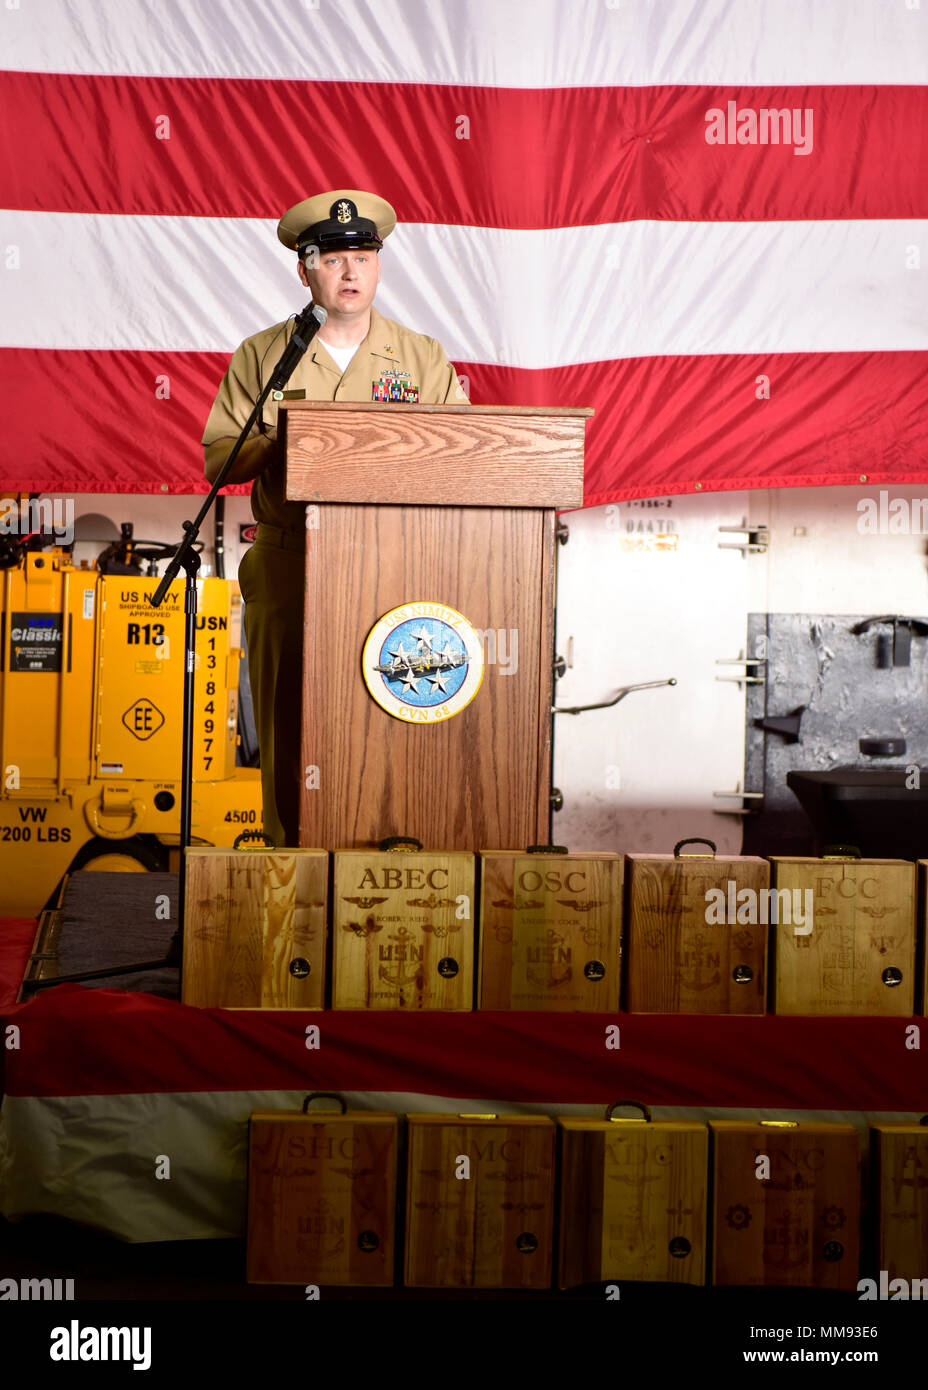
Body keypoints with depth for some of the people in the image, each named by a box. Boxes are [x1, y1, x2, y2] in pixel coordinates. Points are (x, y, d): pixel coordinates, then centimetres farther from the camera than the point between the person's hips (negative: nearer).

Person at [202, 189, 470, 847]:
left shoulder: (425, 358, 11)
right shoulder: (261, 355, 9)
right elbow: (218, 458, 6)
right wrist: (283, 440, -12)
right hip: (288, 564, 0)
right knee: (289, 718, 2)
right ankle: (292, 854, 16)